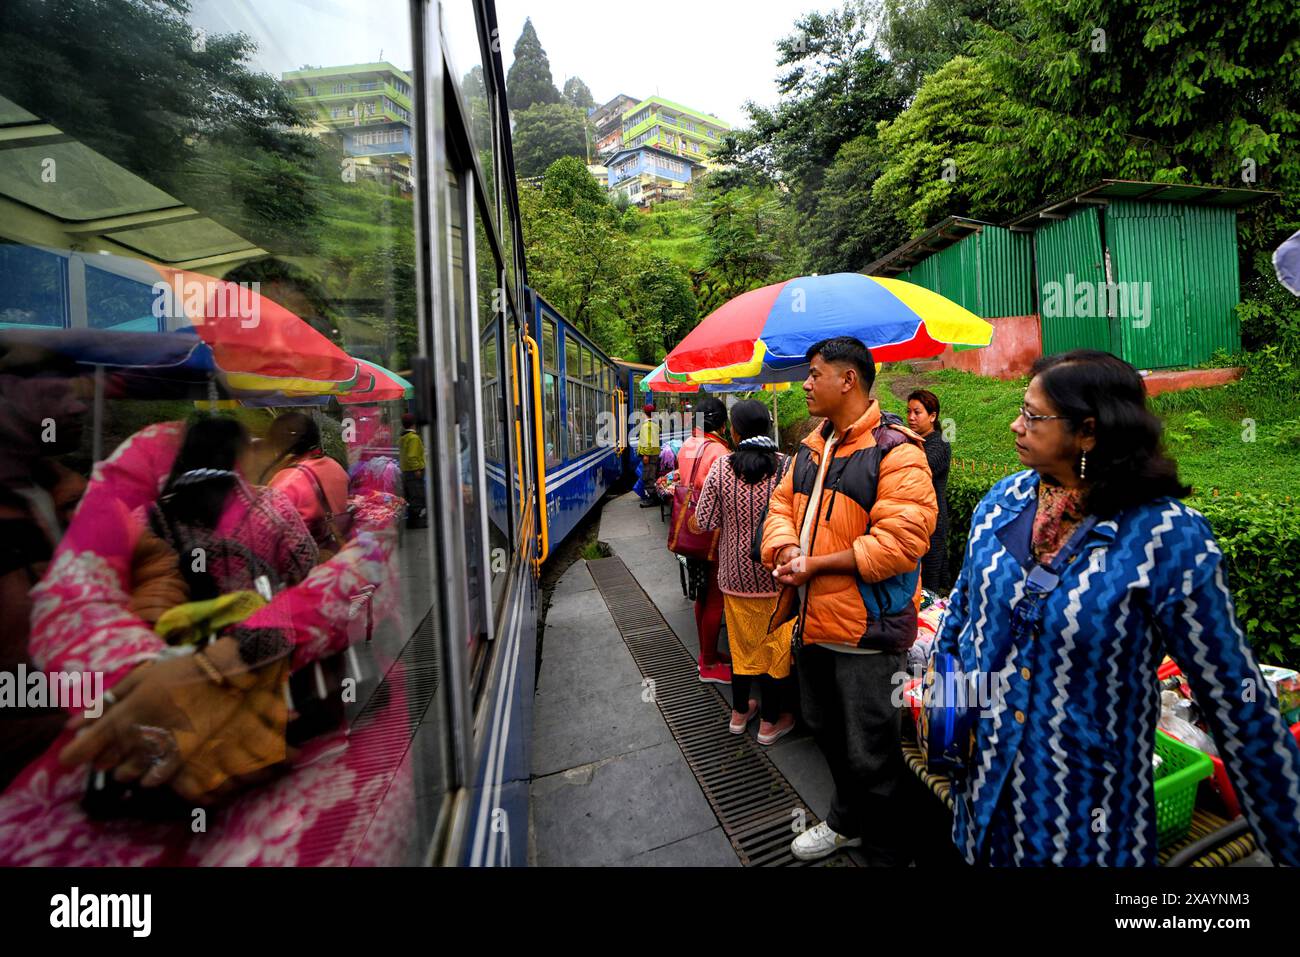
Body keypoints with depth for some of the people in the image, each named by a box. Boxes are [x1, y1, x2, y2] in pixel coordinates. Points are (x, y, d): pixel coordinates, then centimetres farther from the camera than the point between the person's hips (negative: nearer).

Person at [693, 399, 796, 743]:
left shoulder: (721, 468, -10)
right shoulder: (787, 466, -14)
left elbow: (704, 522, -5)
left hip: (735, 572, 2)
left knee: (742, 640, 18)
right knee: (775, 642, 14)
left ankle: (740, 712, 36)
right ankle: (771, 721, 29)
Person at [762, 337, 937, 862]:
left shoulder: (895, 450, -16)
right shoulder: (812, 447, 10)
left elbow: (901, 539, -24)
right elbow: (783, 503, 11)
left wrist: (818, 564, -23)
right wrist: (785, 546, -10)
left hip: (867, 630, -8)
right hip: (814, 619, 8)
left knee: (870, 755, 10)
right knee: (826, 731, 26)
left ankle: (883, 849, 37)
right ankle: (846, 821, 52)